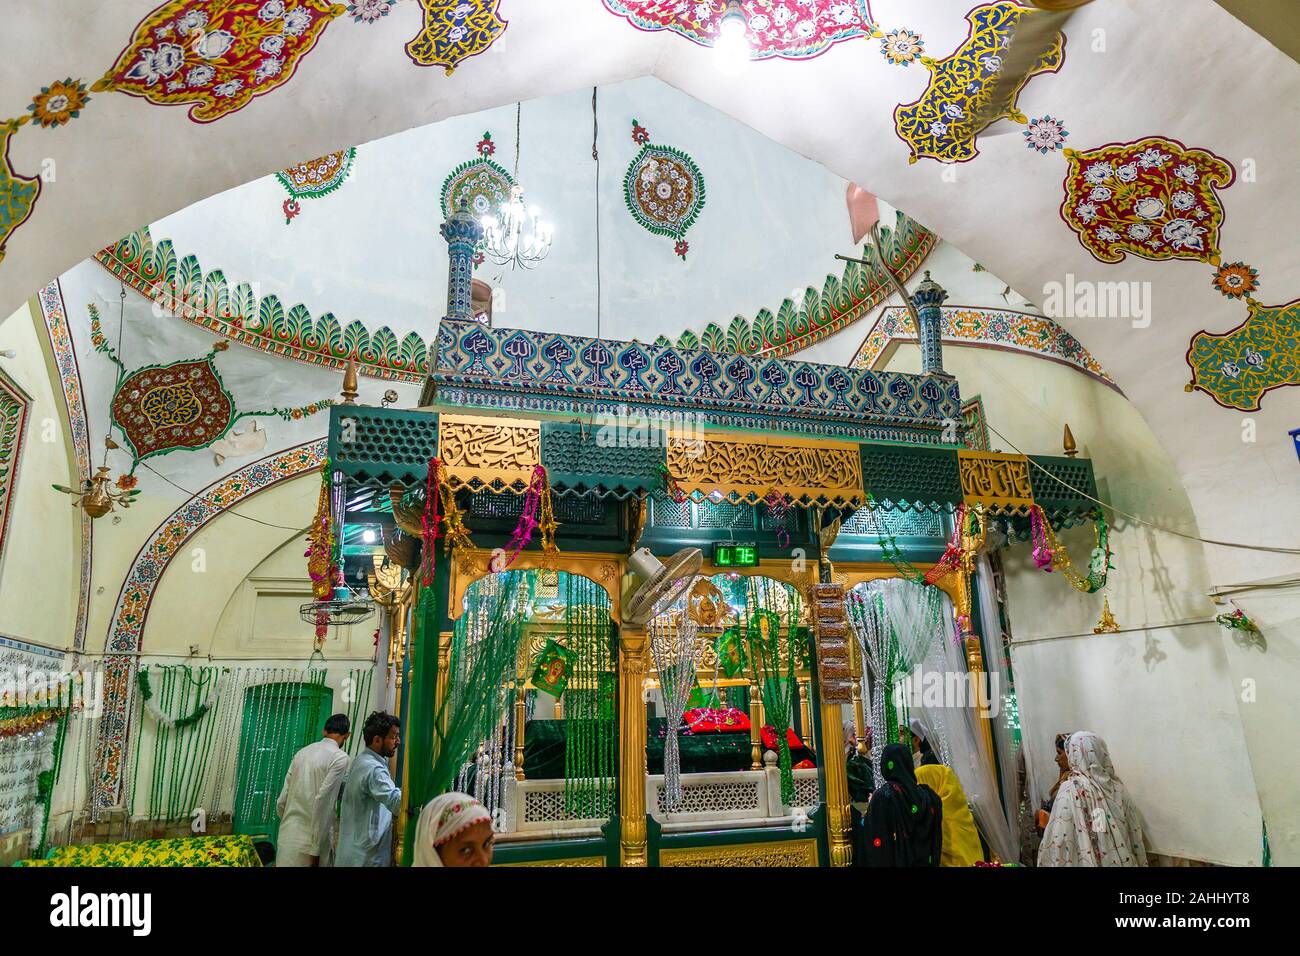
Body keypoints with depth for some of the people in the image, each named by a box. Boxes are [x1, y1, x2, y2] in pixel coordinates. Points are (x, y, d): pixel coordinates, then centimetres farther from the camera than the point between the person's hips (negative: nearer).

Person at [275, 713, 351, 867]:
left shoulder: (302, 752, 9)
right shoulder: (340, 758, -10)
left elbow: (281, 801, 10)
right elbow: (322, 802, -18)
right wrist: (316, 850, -15)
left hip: (287, 836, 6)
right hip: (309, 841, -6)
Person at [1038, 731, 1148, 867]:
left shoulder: (1070, 790, -17)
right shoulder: (1118, 787, -3)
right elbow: (1134, 833, 3)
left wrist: (1049, 863, -8)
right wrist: (1140, 862, 15)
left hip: (1086, 861, -4)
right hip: (1123, 860, 4)